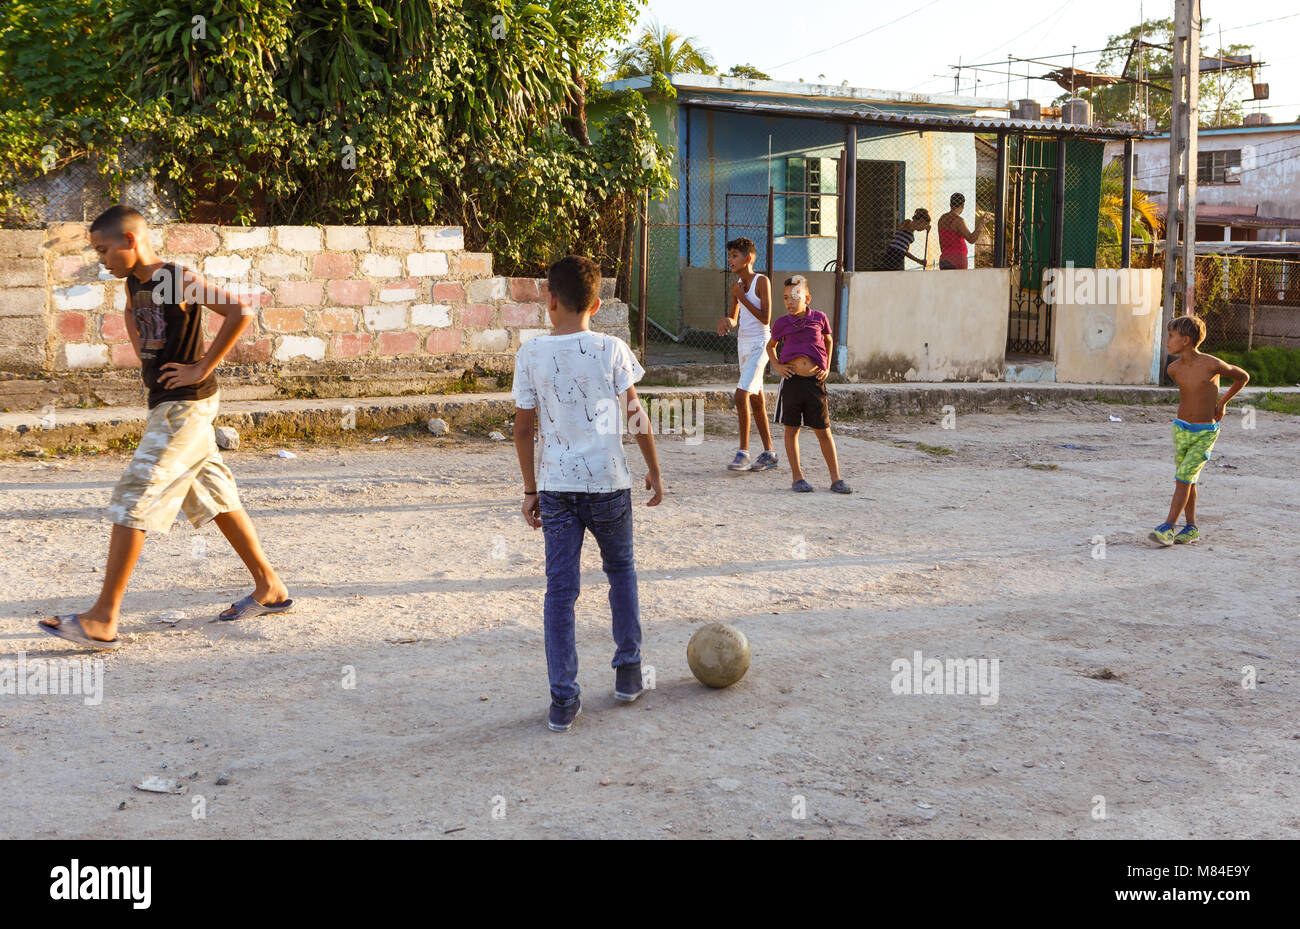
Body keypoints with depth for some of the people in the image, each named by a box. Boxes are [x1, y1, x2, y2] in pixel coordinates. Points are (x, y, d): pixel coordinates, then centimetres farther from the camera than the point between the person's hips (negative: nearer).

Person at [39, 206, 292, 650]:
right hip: (165, 404, 10)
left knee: (133, 500, -11)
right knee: (215, 497, 13)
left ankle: (102, 621, -9)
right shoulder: (135, 284, 11)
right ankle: (270, 588, 22)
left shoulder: (179, 280, -15)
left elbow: (240, 311, -26)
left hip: (185, 405, -10)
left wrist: (203, 367, -21)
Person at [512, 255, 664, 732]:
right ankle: (628, 670, 27)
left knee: (560, 589, 5)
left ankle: (563, 699, 4)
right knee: (621, 570, 21)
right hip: (608, 481, 0)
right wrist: (654, 470, 10)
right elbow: (636, 416, -2)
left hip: (555, 483, 0)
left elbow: (523, 427, 0)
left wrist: (530, 488, 10)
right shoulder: (612, 349, -4)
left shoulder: (530, 353, -2)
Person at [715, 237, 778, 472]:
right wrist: (725, 321, -6)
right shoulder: (737, 285, 10)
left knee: (741, 396, -17)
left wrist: (742, 297, -14)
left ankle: (743, 451, -9)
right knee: (756, 400, 10)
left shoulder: (762, 281, -11)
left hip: (759, 344, -8)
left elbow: (765, 319, -17)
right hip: (743, 344, 8)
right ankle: (769, 453, 18)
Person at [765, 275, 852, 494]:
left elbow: (828, 341, 22)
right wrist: (776, 366, 6)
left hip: (815, 381, 0)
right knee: (791, 429, 4)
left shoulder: (819, 318, 3)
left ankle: (836, 479, 9)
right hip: (792, 380, 0)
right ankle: (797, 478, 14)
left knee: (824, 431, 3)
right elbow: (770, 346, 21)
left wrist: (827, 367, 13)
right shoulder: (782, 323, 3)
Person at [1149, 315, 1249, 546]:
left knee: (1184, 477, -12)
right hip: (1181, 429, 5)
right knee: (1187, 480, 9)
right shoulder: (1174, 369, -2)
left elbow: (1243, 377, 2)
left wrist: (1222, 402, 5)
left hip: (1205, 433, -5)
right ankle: (1191, 529, 20)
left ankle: (1168, 527, -12)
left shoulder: (1212, 365, -16)